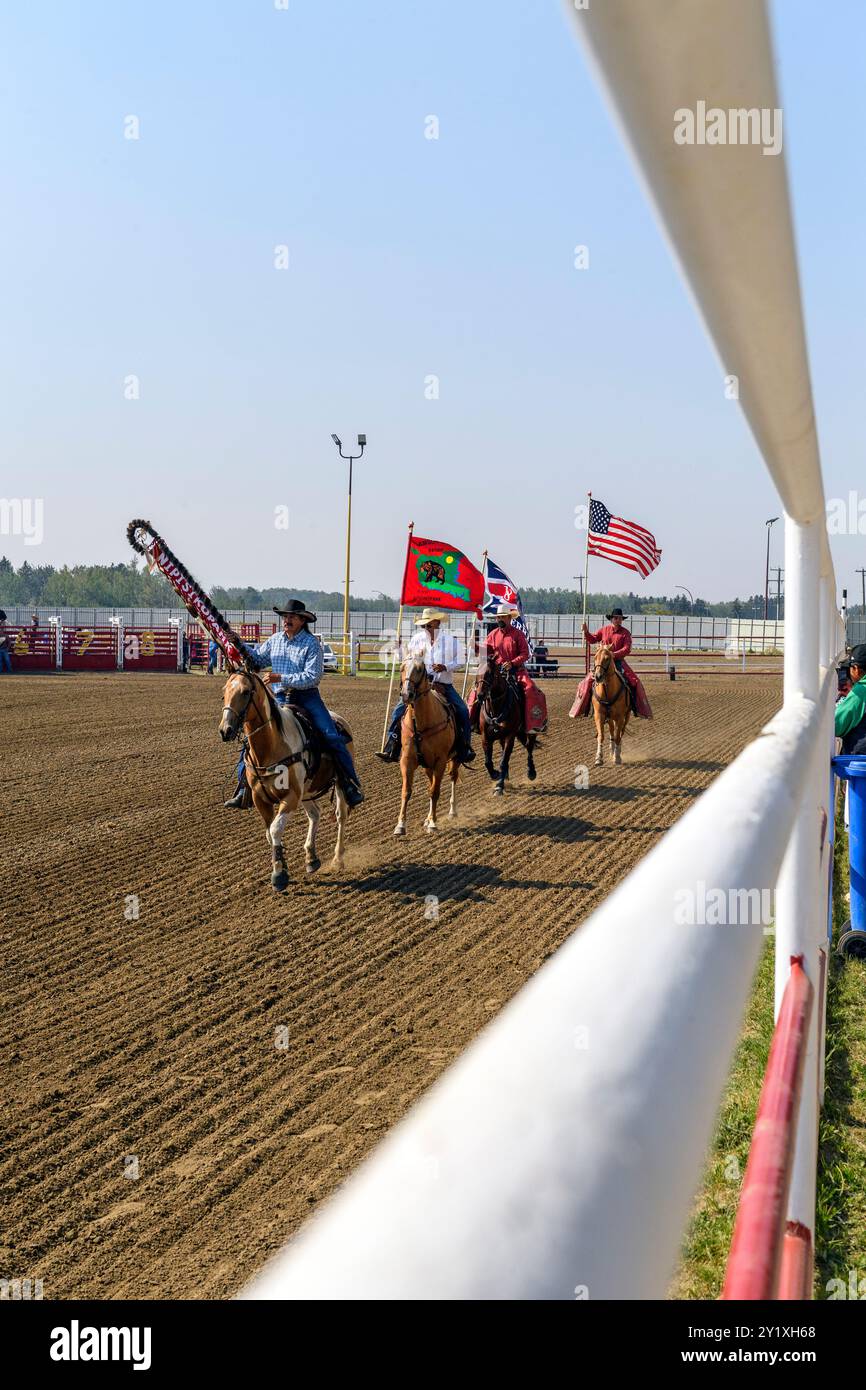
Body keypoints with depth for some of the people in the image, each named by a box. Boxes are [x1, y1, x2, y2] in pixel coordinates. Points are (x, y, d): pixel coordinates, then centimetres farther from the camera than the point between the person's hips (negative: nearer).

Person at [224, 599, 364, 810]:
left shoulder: (311, 643, -8)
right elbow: (256, 656, 26)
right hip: (280, 699, 4)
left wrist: (281, 678, -23)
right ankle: (243, 789, 0)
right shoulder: (275, 640, 9)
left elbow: (312, 677, -17)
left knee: (332, 737, -17)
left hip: (307, 697, -4)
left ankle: (351, 786, -7)